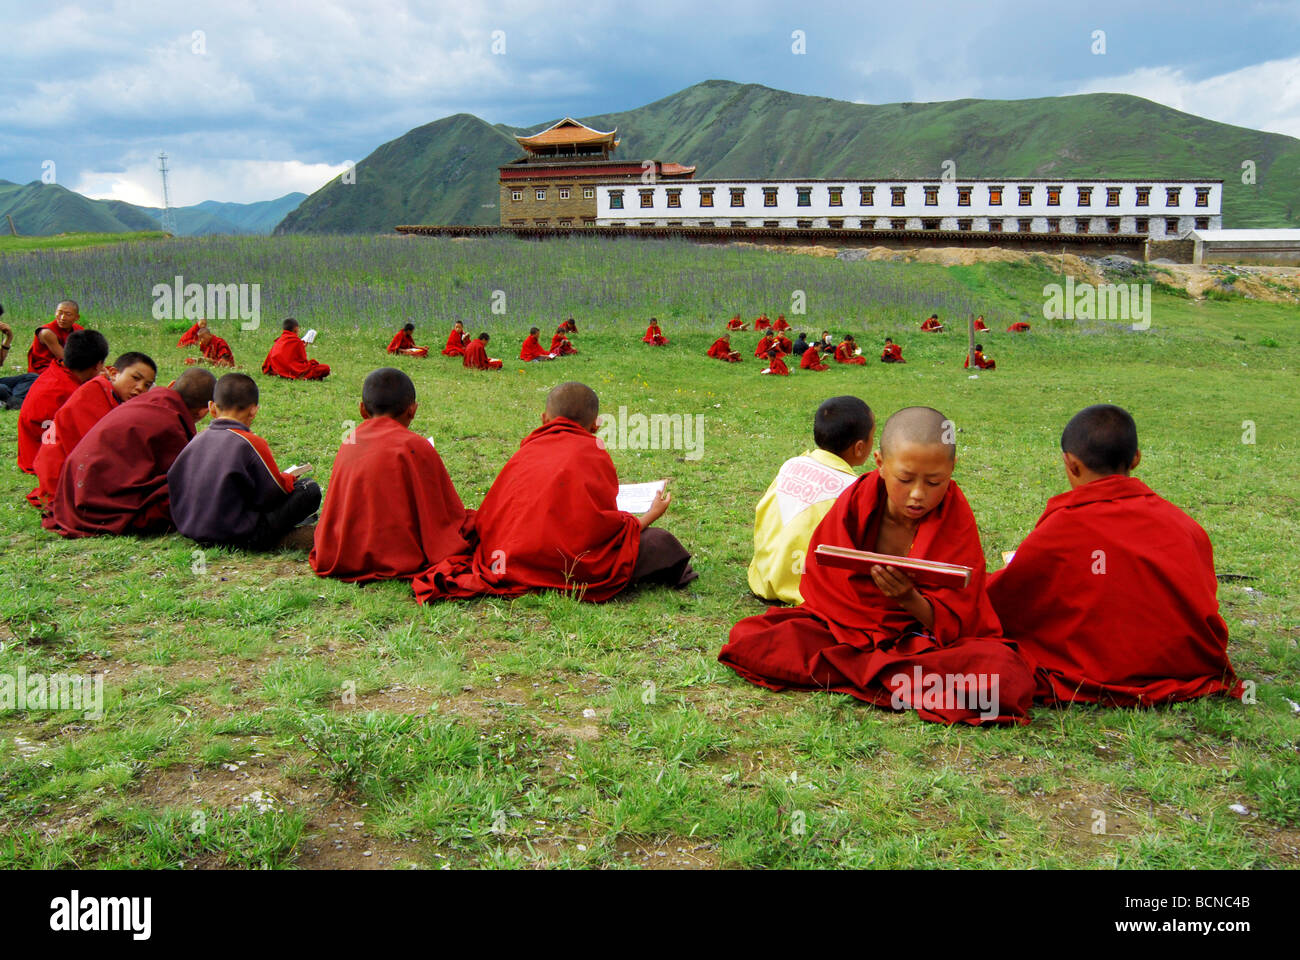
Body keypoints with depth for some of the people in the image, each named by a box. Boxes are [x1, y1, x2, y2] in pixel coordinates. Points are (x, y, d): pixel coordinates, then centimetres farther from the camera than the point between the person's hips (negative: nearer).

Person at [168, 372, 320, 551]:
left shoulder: (195, 441, 5)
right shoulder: (250, 443, -16)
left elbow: (174, 482, 14)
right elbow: (274, 493, -10)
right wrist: (288, 478, 12)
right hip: (240, 536, -8)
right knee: (310, 489, -5)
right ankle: (279, 540, -4)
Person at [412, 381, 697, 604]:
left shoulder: (524, 452, 14)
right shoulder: (592, 451, 5)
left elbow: (486, 520, 12)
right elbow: (606, 522, 4)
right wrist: (650, 515, 22)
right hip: (575, 568, -4)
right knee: (659, 541, 9)